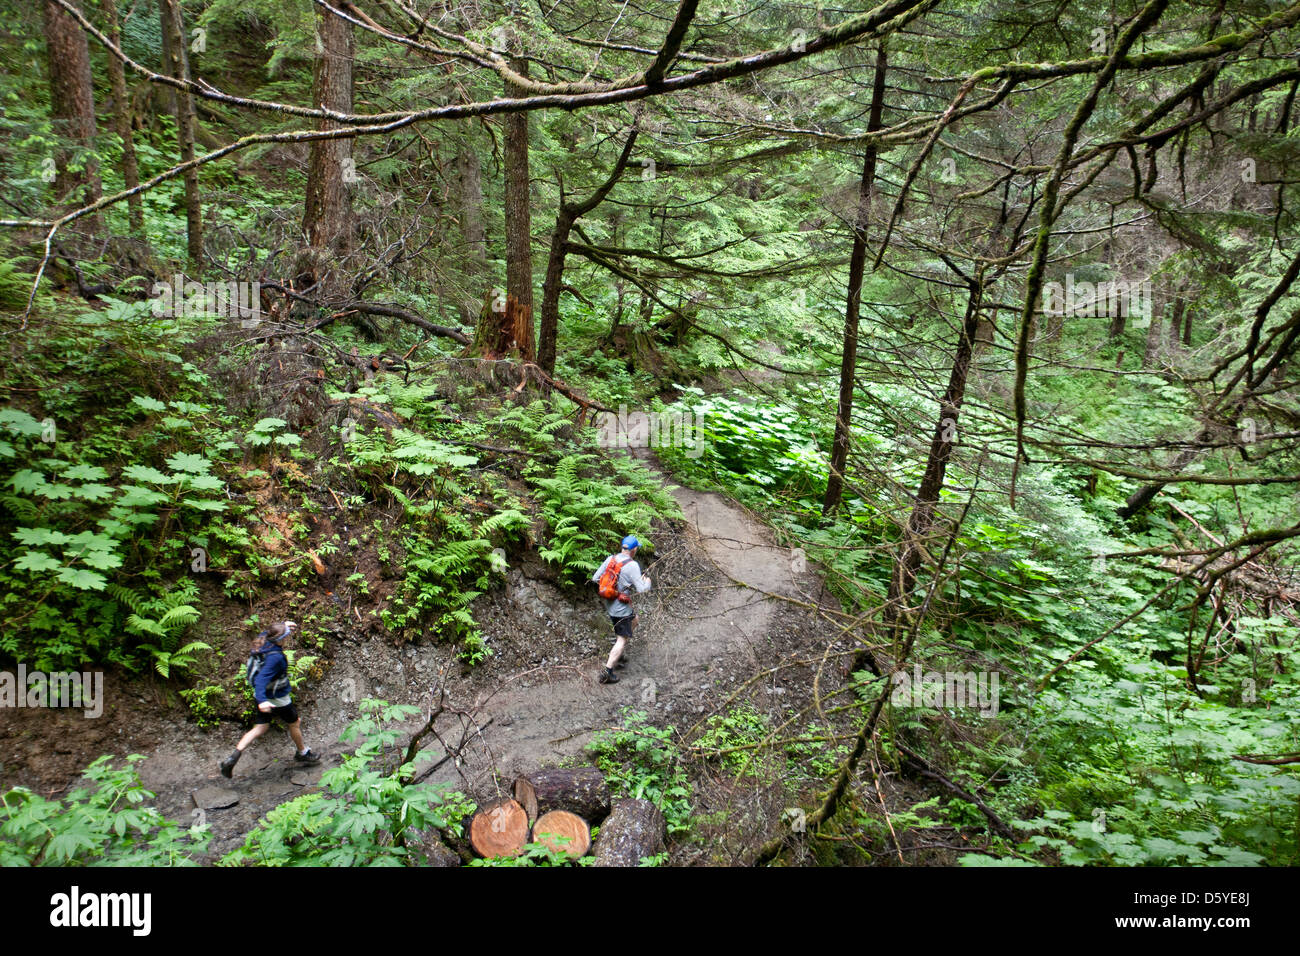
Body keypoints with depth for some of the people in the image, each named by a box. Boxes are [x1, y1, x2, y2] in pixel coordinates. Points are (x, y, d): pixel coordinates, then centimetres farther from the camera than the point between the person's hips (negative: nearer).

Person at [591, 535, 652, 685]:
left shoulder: (610, 559, -2)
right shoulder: (632, 565, -21)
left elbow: (596, 578, 3)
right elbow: (640, 589, -19)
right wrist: (647, 582, 2)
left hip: (609, 603, 8)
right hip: (621, 607, -8)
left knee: (634, 620, 29)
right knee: (622, 640, 2)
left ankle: (617, 655, 33)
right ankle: (607, 672, -1)